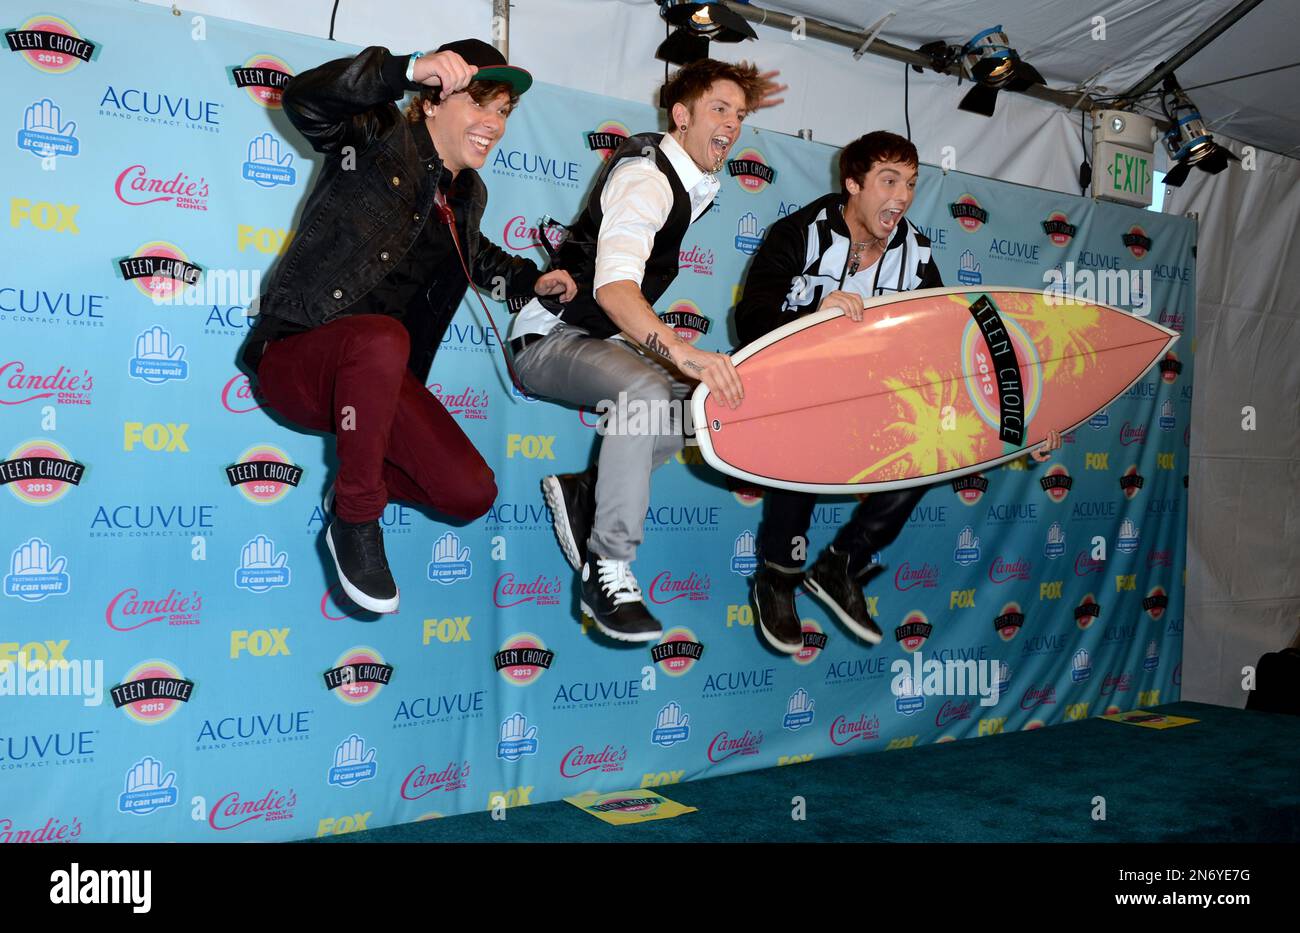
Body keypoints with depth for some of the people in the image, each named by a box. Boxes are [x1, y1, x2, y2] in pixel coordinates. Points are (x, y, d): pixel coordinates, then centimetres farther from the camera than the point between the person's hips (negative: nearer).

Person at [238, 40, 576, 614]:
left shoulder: (469, 196, 14)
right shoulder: (378, 137, -5)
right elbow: (303, 97, -25)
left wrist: (530, 280, 19)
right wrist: (410, 69, -36)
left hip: (378, 375, 6)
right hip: (294, 356, -6)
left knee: (472, 493, -9)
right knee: (382, 337, -42)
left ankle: (358, 483, 21)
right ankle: (355, 520, -22)